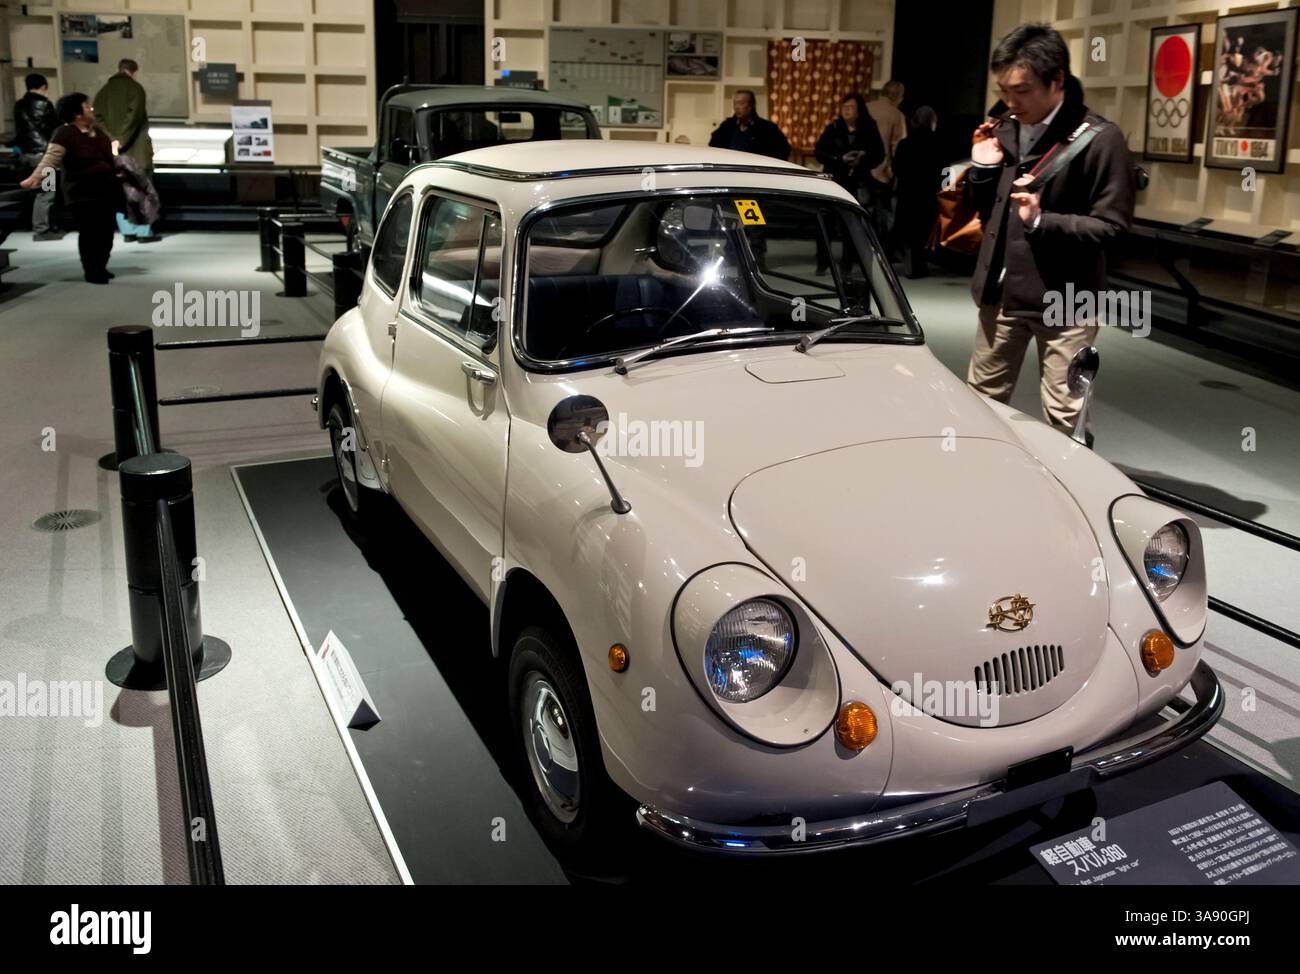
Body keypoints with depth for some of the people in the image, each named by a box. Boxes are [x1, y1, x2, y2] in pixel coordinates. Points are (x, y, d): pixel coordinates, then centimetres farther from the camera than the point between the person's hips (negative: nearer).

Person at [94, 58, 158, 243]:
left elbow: (98, 117, 3)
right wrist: (121, 139, -18)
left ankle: (128, 231, 8)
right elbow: (134, 115, -17)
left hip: (112, 149, 5)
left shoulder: (104, 91, 12)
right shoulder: (135, 88, -4)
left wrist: (110, 139, -6)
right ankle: (144, 232, -3)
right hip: (135, 148, -5)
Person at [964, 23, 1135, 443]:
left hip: (1064, 301, -6)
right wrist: (981, 169, -5)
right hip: (1000, 292, 6)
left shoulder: (1099, 139, -13)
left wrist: (1042, 221, -26)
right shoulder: (1003, 129, 6)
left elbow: (1111, 225, -13)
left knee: (1063, 420, -1)